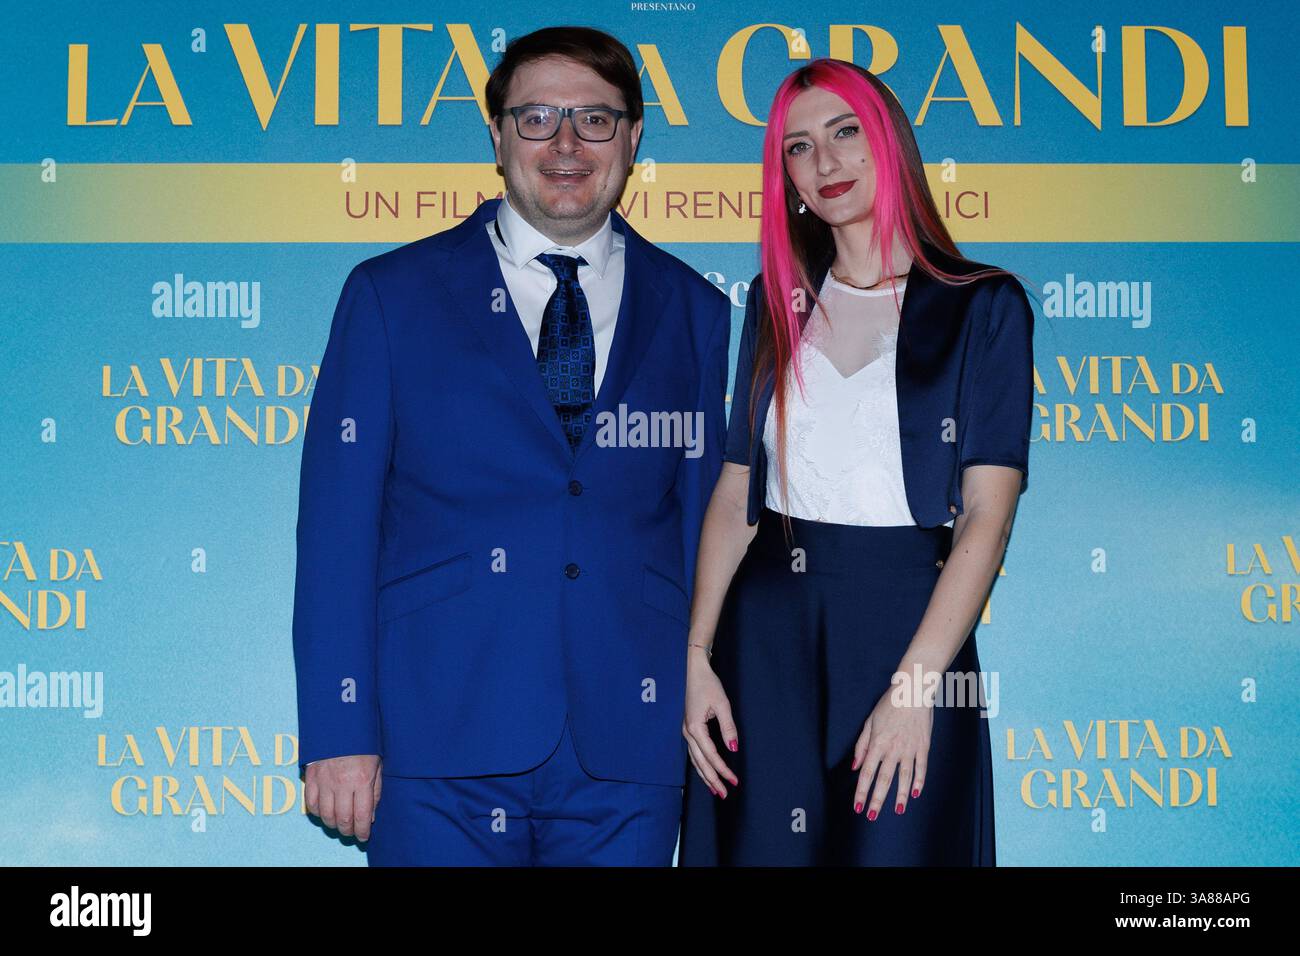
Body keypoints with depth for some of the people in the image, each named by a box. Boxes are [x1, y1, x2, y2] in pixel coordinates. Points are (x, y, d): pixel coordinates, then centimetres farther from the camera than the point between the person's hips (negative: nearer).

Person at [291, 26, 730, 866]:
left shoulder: (696, 312, 9)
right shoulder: (391, 296, 4)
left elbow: (703, 526, 9)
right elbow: (337, 526, 0)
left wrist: (705, 718, 4)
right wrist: (338, 732, -6)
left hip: (626, 757, 2)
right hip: (441, 746, -1)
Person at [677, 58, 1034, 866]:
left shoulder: (983, 306, -2)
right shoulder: (779, 298, 9)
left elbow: (988, 513, -10)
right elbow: (736, 492, 6)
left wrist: (914, 685, -19)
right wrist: (697, 656, -4)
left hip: (907, 623, -3)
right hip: (767, 624, 3)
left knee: (892, 845, 5)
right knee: (762, 844, 9)